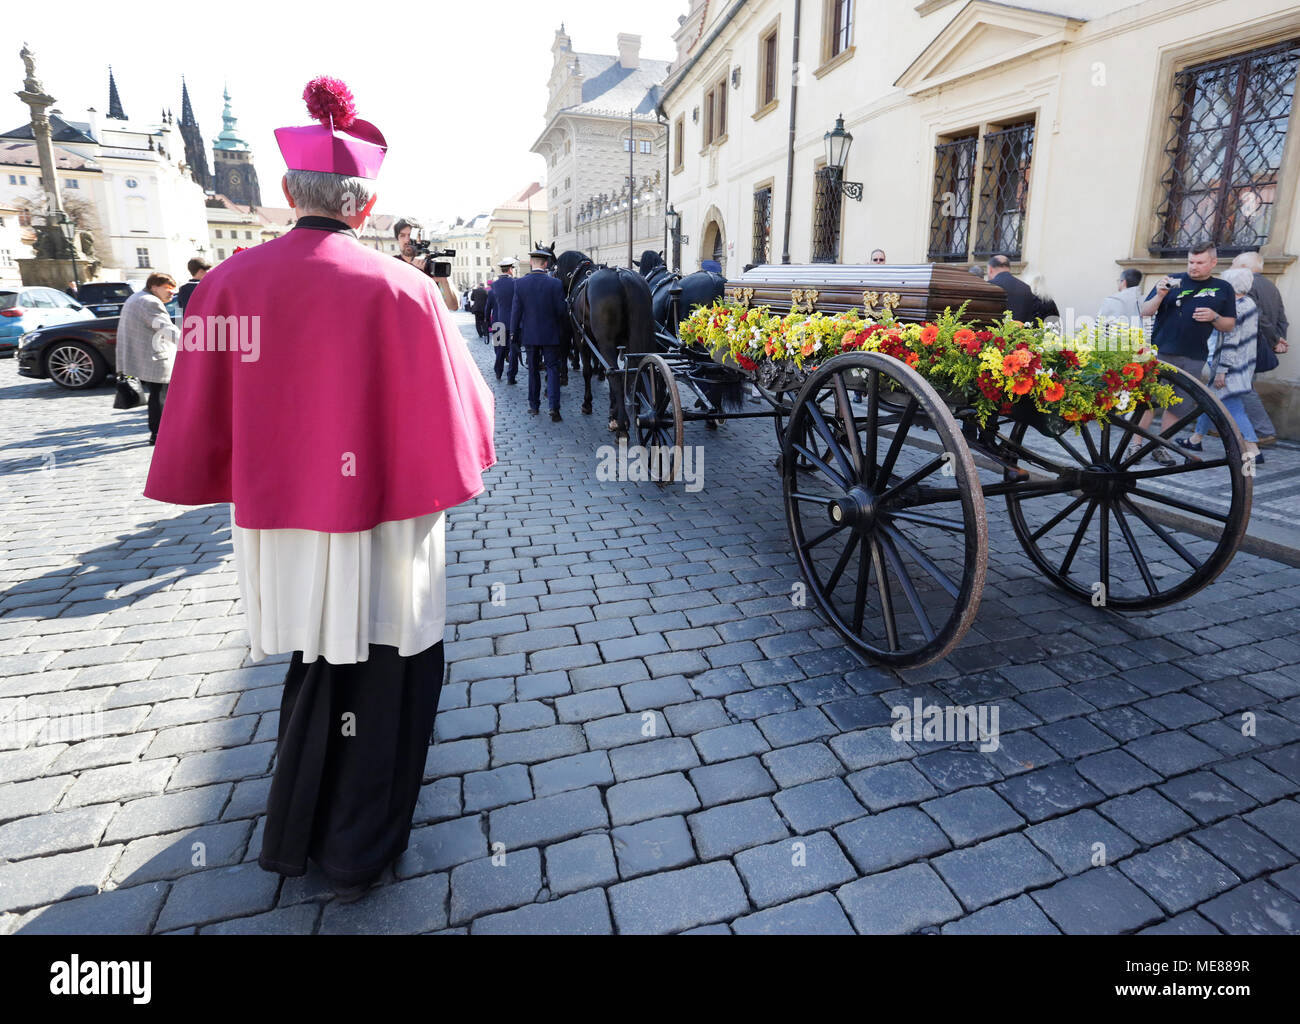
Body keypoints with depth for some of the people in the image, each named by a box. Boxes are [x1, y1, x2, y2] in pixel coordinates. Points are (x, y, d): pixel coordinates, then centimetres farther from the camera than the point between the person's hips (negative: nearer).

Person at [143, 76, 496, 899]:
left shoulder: (231, 283, -4)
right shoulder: (401, 291, -14)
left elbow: (201, 422, 1)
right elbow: (459, 413, -9)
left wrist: (251, 482, 17)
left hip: (280, 522, 4)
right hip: (380, 524, -4)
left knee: (318, 667, 25)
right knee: (385, 679, 16)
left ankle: (295, 836, 43)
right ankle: (360, 851, 32)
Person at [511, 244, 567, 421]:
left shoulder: (520, 283, -5)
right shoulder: (555, 283, -10)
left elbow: (516, 311, -2)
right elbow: (562, 311, -9)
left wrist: (514, 332, 5)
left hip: (530, 334, 2)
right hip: (551, 334, -2)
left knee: (533, 369, 14)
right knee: (552, 368, 3)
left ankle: (534, 405, 21)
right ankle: (554, 406, -10)